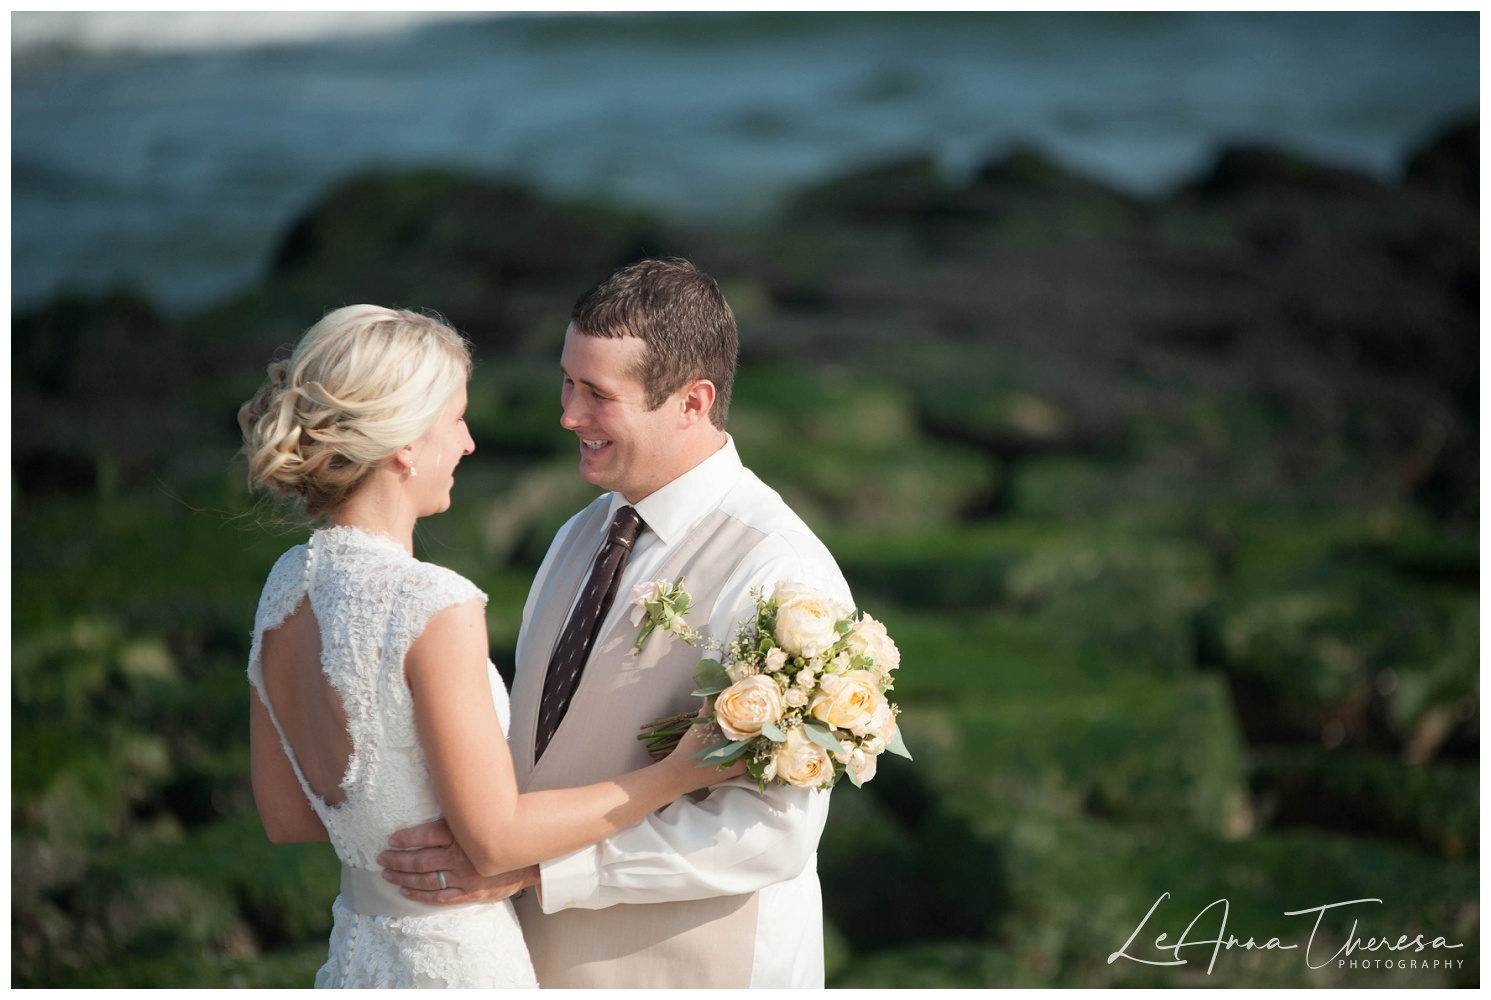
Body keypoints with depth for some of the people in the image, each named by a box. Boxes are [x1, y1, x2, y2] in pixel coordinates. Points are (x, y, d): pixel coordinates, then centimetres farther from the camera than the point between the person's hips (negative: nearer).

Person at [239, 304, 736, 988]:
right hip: (459, 963, -7)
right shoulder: (432, 605, -24)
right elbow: (496, 839, -19)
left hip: (356, 951, 7)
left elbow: (286, 816, 8)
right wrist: (683, 770, -13)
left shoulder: (288, 584, 0)